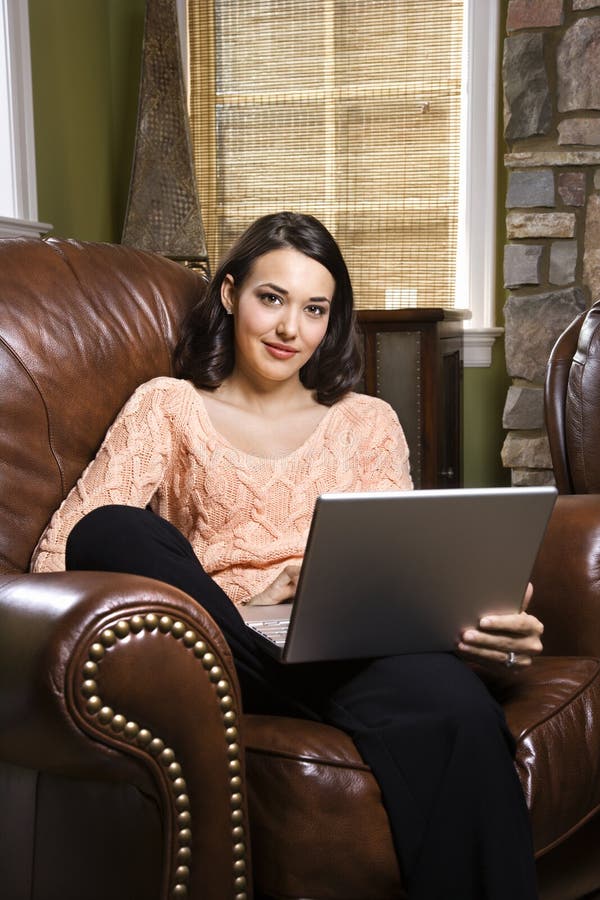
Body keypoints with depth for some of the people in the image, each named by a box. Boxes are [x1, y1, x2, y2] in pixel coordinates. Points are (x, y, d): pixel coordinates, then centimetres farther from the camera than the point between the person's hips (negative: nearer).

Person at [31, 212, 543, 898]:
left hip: (349, 651, 0)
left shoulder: (368, 423, 22)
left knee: (456, 708, -35)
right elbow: (59, 556, 2)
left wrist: (481, 625, -15)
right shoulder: (168, 406, 15)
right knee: (111, 529, -29)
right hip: (220, 647, 0)